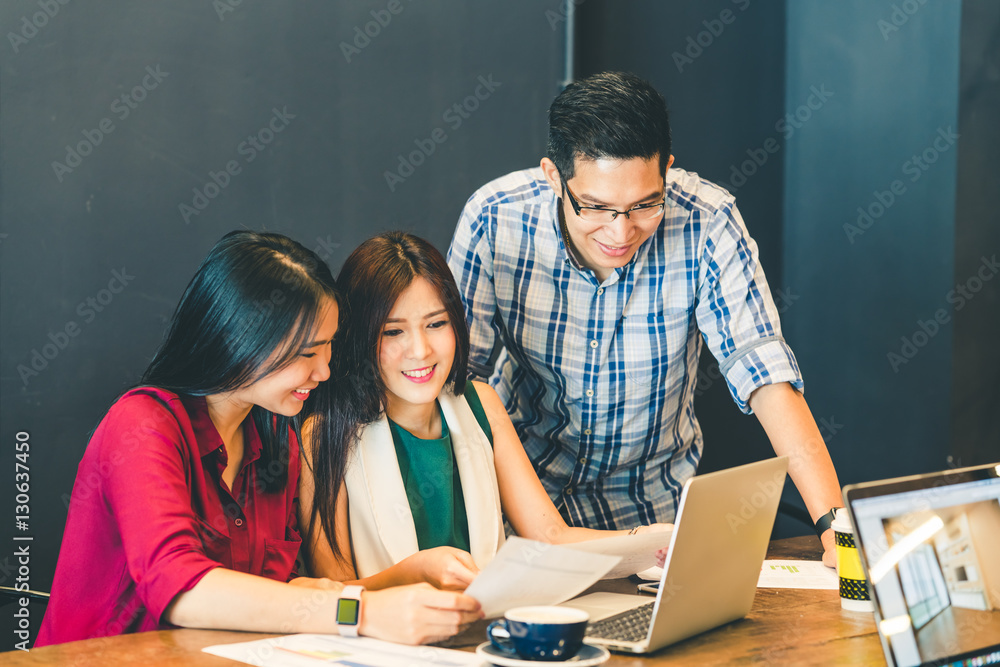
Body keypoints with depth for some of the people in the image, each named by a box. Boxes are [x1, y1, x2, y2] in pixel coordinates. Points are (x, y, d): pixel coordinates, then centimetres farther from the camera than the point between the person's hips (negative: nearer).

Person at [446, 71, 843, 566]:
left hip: (653, 503, 3)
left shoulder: (707, 224, -19)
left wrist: (834, 521, -32)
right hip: (526, 488, -3)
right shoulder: (493, 220, -19)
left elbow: (763, 371, -20)